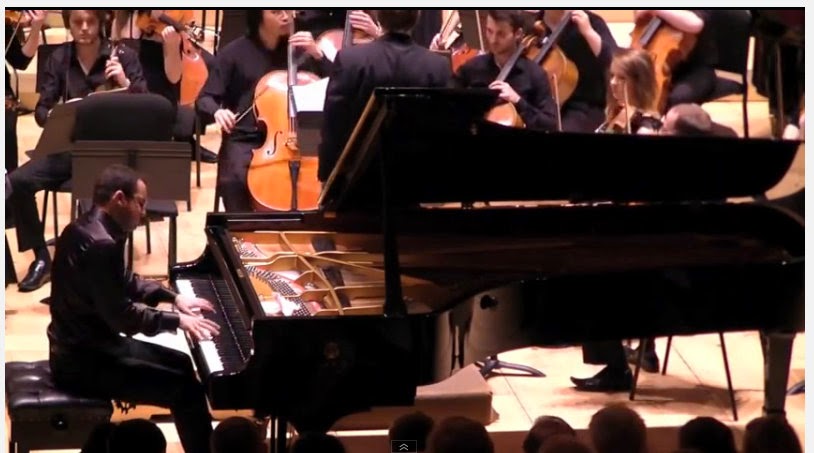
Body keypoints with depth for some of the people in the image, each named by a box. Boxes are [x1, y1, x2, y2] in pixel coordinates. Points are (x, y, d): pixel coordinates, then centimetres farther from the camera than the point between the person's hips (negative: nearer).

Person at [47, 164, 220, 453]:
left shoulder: (88, 228, 7)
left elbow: (123, 283, 22)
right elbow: (121, 315, -26)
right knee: (187, 389, -12)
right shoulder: (100, 244, -26)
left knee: (181, 364, 19)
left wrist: (173, 297, 15)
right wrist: (177, 320, -15)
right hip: (84, 361, -11)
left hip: (85, 345, 11)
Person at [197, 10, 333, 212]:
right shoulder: (235, 53, 0)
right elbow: (205, 99, 0)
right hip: (245, 141, -2)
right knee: (234, 179, -33)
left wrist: (317, 54, -12)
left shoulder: (298, 50, 8)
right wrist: (218, 111, -23)